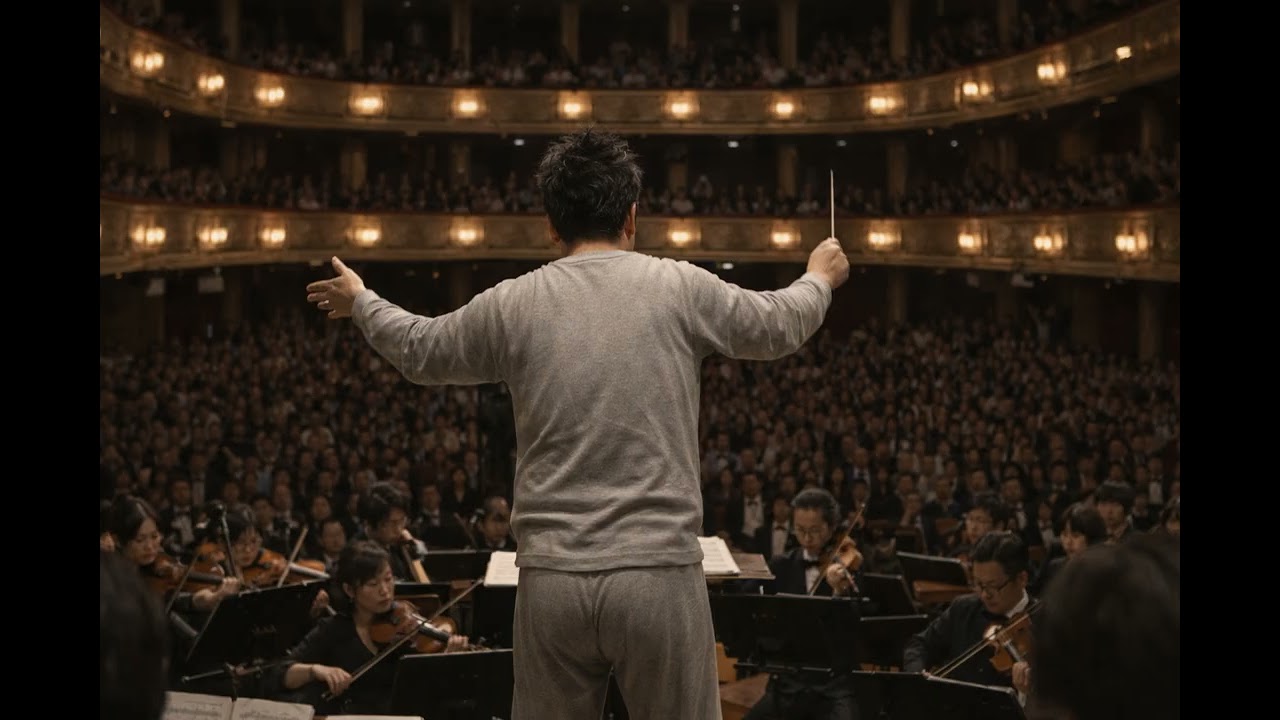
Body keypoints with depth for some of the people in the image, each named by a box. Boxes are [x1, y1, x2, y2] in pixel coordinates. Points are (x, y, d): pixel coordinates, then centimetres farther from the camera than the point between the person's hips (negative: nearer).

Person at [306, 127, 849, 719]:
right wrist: (820, 278, 38)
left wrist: (359, 303, 42)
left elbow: (418, 350, 21)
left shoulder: (512, 305, 4)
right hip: (659, 574, -2)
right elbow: (777, 326, 16)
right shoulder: (681, 288, 0)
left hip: (550, 581, 2)